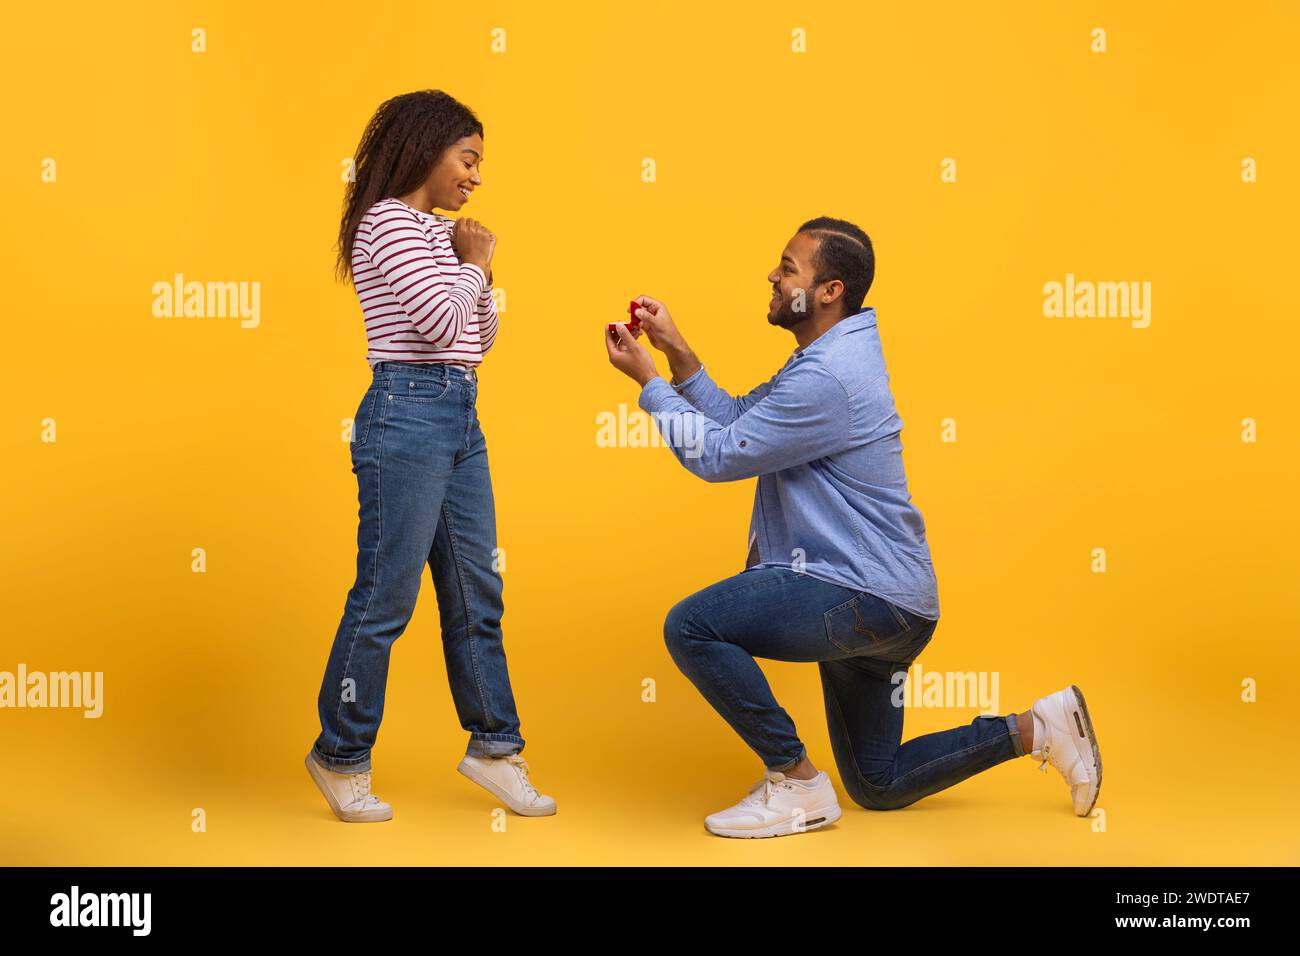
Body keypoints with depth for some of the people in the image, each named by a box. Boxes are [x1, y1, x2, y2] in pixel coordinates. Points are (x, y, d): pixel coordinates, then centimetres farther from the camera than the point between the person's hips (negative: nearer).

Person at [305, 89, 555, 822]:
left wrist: (480, 272, 6)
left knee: (478, 593, 12)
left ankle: (495, 746, 22)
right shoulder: (388, 220, -8)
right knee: (387, 596, -1)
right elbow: (441, 324, -18)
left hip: (460, 417, 9)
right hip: (408, 413, -9)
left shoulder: (439, 233, 18)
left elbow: (481, 339, 19)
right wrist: (473, 265, -2)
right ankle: (342, 756, 14)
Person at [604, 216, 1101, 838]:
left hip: (864, 598, -11)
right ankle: (1036, 728, 20)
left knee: (691, 626, -21)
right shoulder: (824, 359, 14)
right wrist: (675, 351, 4)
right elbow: (737, 419, 11)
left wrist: (646, 379, -8)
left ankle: (796, 784, -10)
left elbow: (717, 456, -17)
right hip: (876, 600, 11)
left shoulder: (827, 377, -20)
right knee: (878, 786, 18)